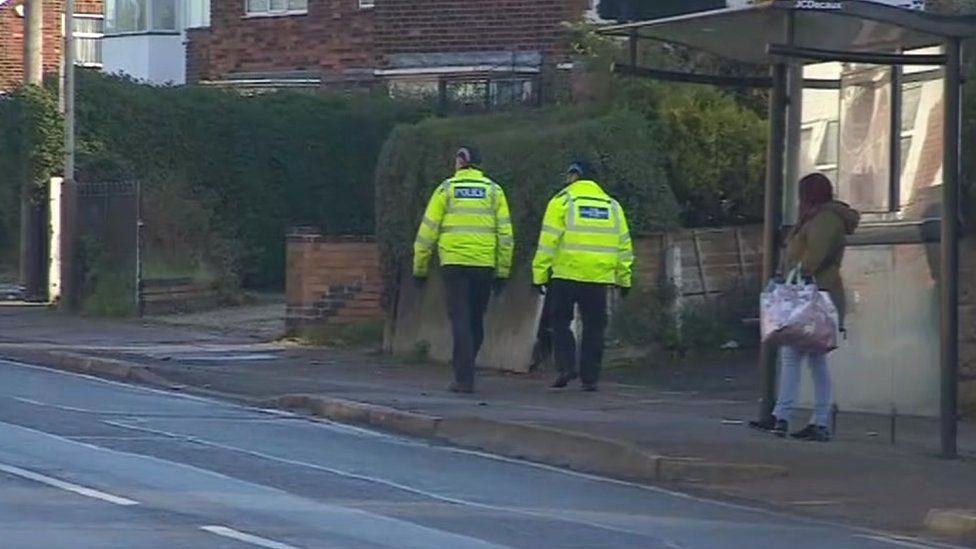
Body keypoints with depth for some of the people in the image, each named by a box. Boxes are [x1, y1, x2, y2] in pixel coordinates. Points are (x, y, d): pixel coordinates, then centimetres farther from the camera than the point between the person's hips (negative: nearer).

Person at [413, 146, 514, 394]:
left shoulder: (446, 190, 3)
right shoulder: (494, 191, 8)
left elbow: (428, 231, 2)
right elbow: (505, 234, 4)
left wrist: (420, 268, 10)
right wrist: (502, 272, 9)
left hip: (455, 263, -2)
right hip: (484, 265, 2)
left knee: (461, 321, -2)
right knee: (475, 322, 15)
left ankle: (464, 378, -10)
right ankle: (463, 369, 23)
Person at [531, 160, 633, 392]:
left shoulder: (563, 201, 0)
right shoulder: (612, 205, 13)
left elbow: (548, 241, -5)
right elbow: (623, 244, 14)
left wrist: (540, 274, -3)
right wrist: (624, 278, 20)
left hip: (566, 276, -3)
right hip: (599, 277, 3)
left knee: (560, 322, 9)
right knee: (594, 328, 8)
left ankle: (566, 367, -6)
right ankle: (590, 377, 6)